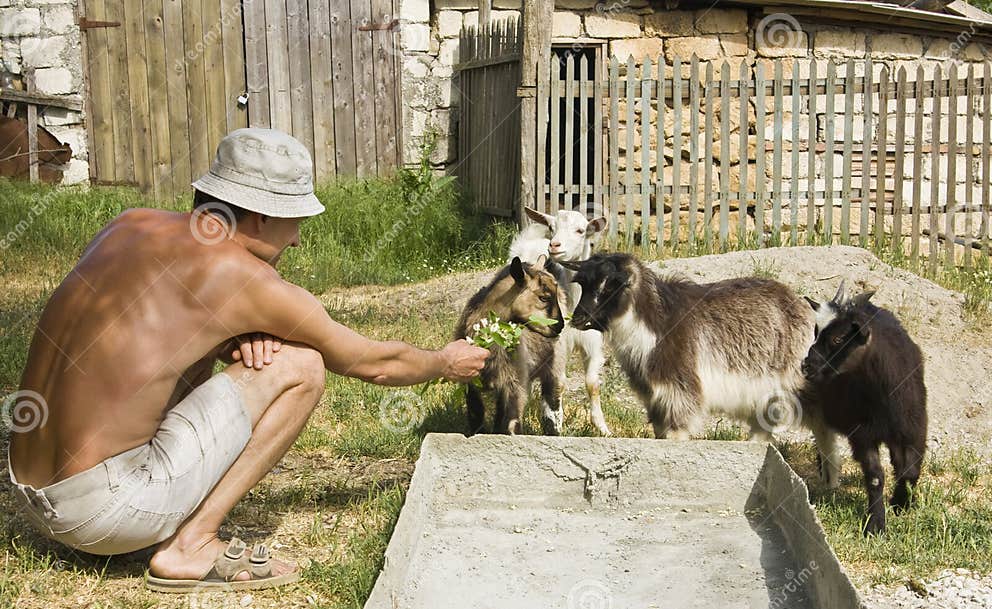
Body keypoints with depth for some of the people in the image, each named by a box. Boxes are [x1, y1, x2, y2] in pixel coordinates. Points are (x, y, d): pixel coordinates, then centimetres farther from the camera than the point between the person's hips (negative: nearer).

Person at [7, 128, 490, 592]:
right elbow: (373, 363, 4)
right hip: (103, 511, -8)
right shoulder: (246, 279, -11)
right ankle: (190, 546, -4)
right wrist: (446, 364, 23)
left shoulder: (129, 225, 7)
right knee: (301, 366, -3)